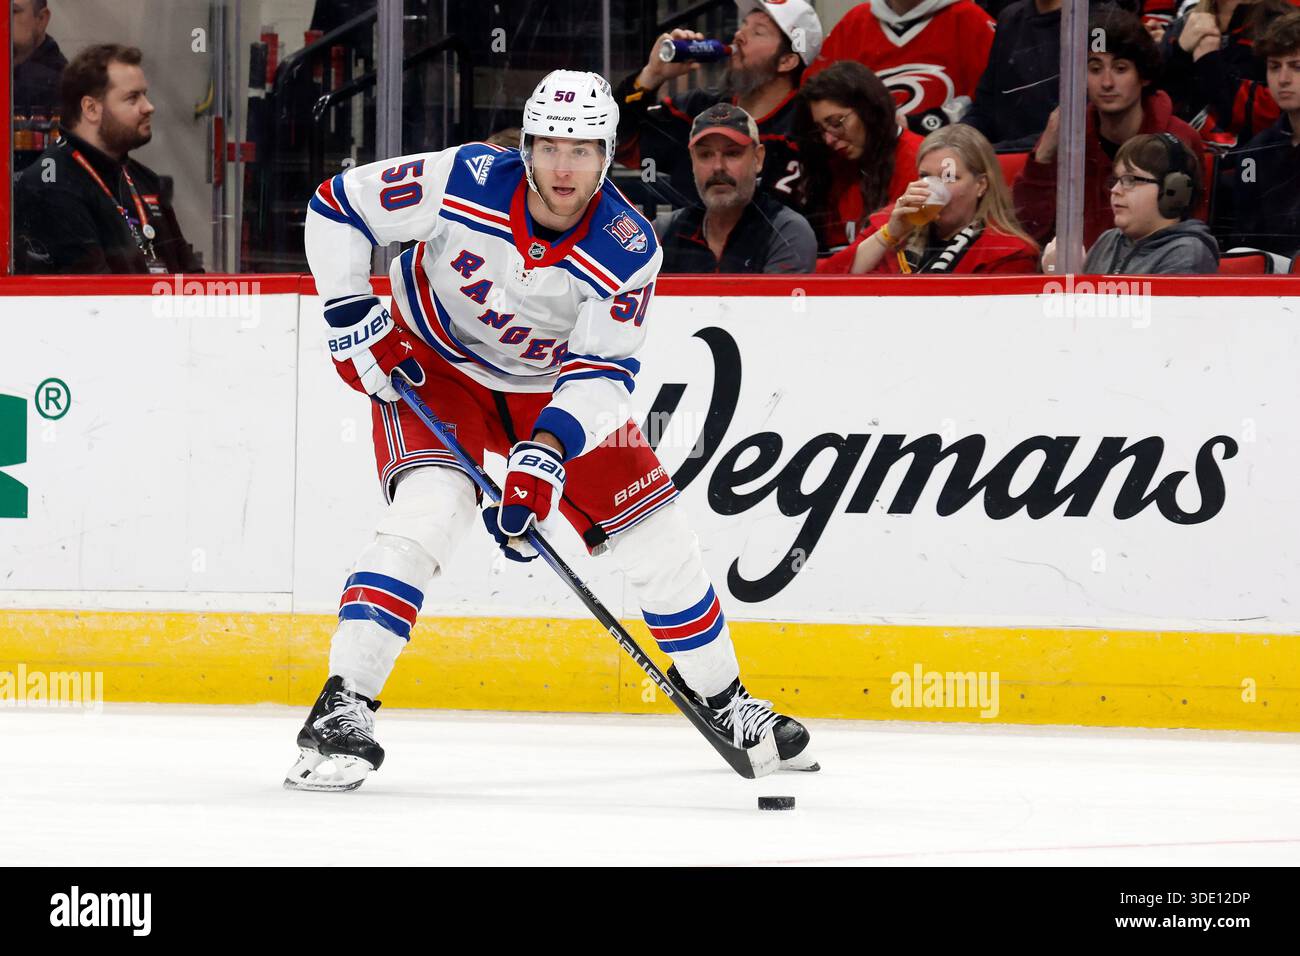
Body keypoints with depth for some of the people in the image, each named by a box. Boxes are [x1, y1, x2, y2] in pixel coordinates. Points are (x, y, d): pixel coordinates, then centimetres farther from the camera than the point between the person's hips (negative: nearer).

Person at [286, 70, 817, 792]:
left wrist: (548, 451, -40)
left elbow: (602, 372, -25)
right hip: (432, 367, -3)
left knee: (657, 537, 0)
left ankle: (719, 697, 24)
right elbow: (336, 206, -16)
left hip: (551, 386, 3)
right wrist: (351, 318, -19)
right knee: (428, 511, -28)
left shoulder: (628, 251, -22)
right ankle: (340, 711, -27)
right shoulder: (462, 183, -27)